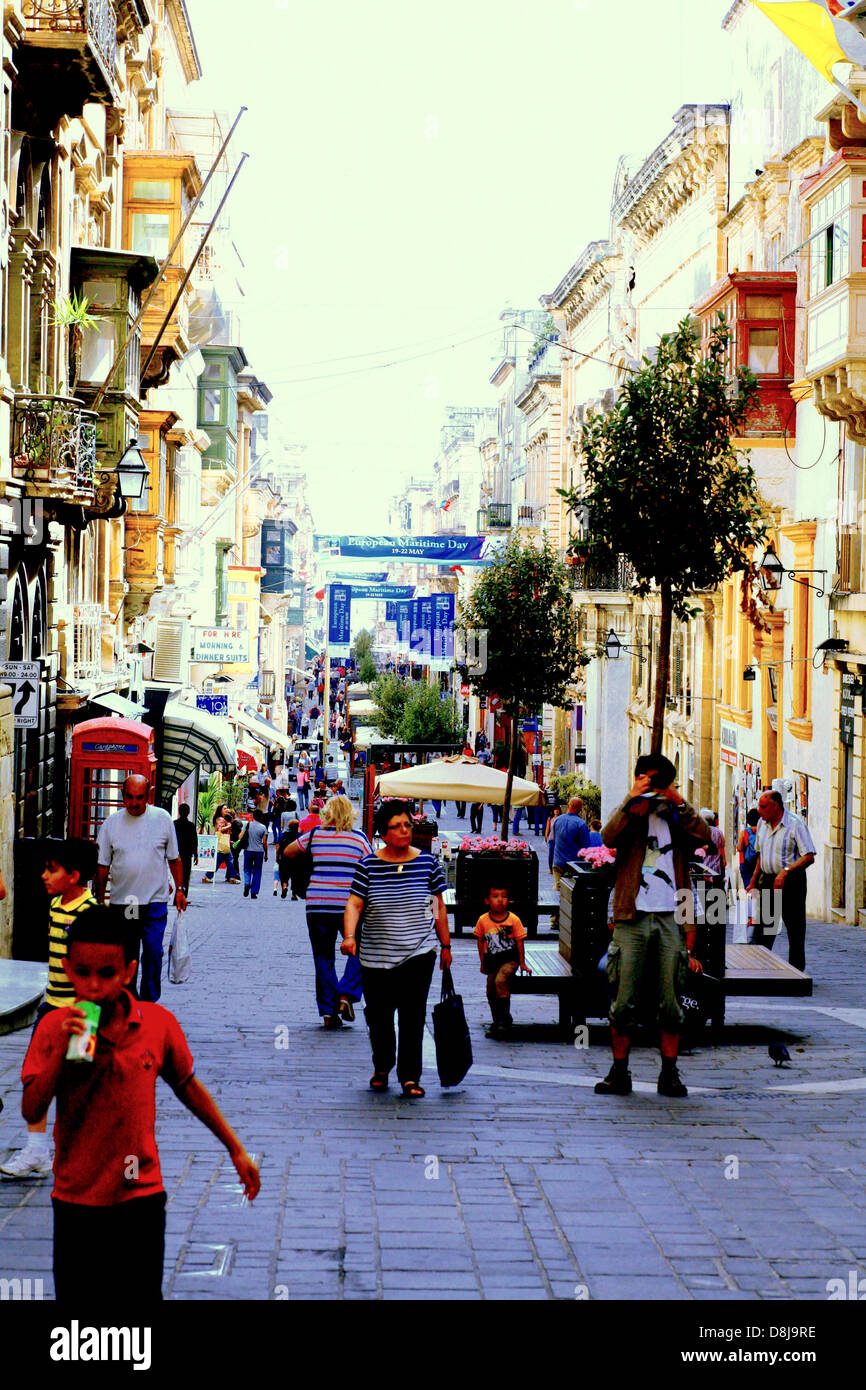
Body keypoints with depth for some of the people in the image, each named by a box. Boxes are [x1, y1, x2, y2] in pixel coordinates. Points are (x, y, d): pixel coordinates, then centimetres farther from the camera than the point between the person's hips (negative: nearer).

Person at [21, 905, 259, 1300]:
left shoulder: (158, 1023, -6)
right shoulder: (53, 1027, -7)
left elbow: (187, 1087, 9)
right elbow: (31, 1111, -12)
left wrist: (236, 1149, 13)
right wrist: (61, 1051, -25)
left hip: (141, 1197, 0)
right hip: (76, 1200, 0)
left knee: (143, 1294, 5)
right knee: (74, 1294, 7)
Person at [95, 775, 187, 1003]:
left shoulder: (163, 819, 2)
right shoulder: (111, 824, 3)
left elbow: (174, 858, 11)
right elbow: (103, 866, 7)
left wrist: (179, 889, 6)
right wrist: (100, 899, 5)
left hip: (155, 901, -1)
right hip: (121, 901, 1)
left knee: (153, 952, -6)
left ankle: (150, 1002, 4)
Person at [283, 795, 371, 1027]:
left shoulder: (314, 835, 3)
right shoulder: (359, 838, -1)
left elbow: (287, 852, 17)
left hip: (317, 907, 1)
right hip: (349, 906, -1)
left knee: (323, 958, 10)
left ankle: (328, 1012, 7)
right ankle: (346, 995, -2)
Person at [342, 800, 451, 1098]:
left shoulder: (427, 862, 3)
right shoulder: (368, 866, -1)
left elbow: (439, 906, 10)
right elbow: (354, 904, -8)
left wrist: (446, 945, 12)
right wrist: (349, 936, -25)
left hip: (418, 953, -1)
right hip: (376, 956, 1)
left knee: (412, 1015, -9)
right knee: (379, 1016, 10)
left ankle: (410, 1077, -3)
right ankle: (381, 1068, 32)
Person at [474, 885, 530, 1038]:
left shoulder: (513, 920, -8)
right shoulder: (483, 920, -3)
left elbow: (519, 942, -1)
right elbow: (480, 941, 9)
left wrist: (522, 963, 2)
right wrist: (483, 962, 10)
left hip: (510, 959, -4)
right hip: (492, 961, 4)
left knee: (500, 980, -28)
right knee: (490, 991, 5)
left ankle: (504, 1018, -19)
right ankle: (498, 1023, 23)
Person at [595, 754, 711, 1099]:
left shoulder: (678, 818, 15)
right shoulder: (628, 814, 11)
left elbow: (704, 836, -5)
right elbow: (609, 838, -10)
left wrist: (679, 803, -7)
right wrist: (632, 799, -14)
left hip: (670, 918, 1)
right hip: (632, 917, -1)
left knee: (670, 1002, 3)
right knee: (624, 1001, -3)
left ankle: (669, 1074, 10)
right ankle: (619, 1073, 6)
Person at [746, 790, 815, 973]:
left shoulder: (795, 824, -12)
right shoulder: (763, 824, 10)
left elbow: (809, 856, -18)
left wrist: (786, 872, -26)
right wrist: (754, 880, 16)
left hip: (791, 882, -6)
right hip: (767, 881, 6)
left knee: (795, 930, 1)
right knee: (763, 926, 5)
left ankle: (796, 970, 8)